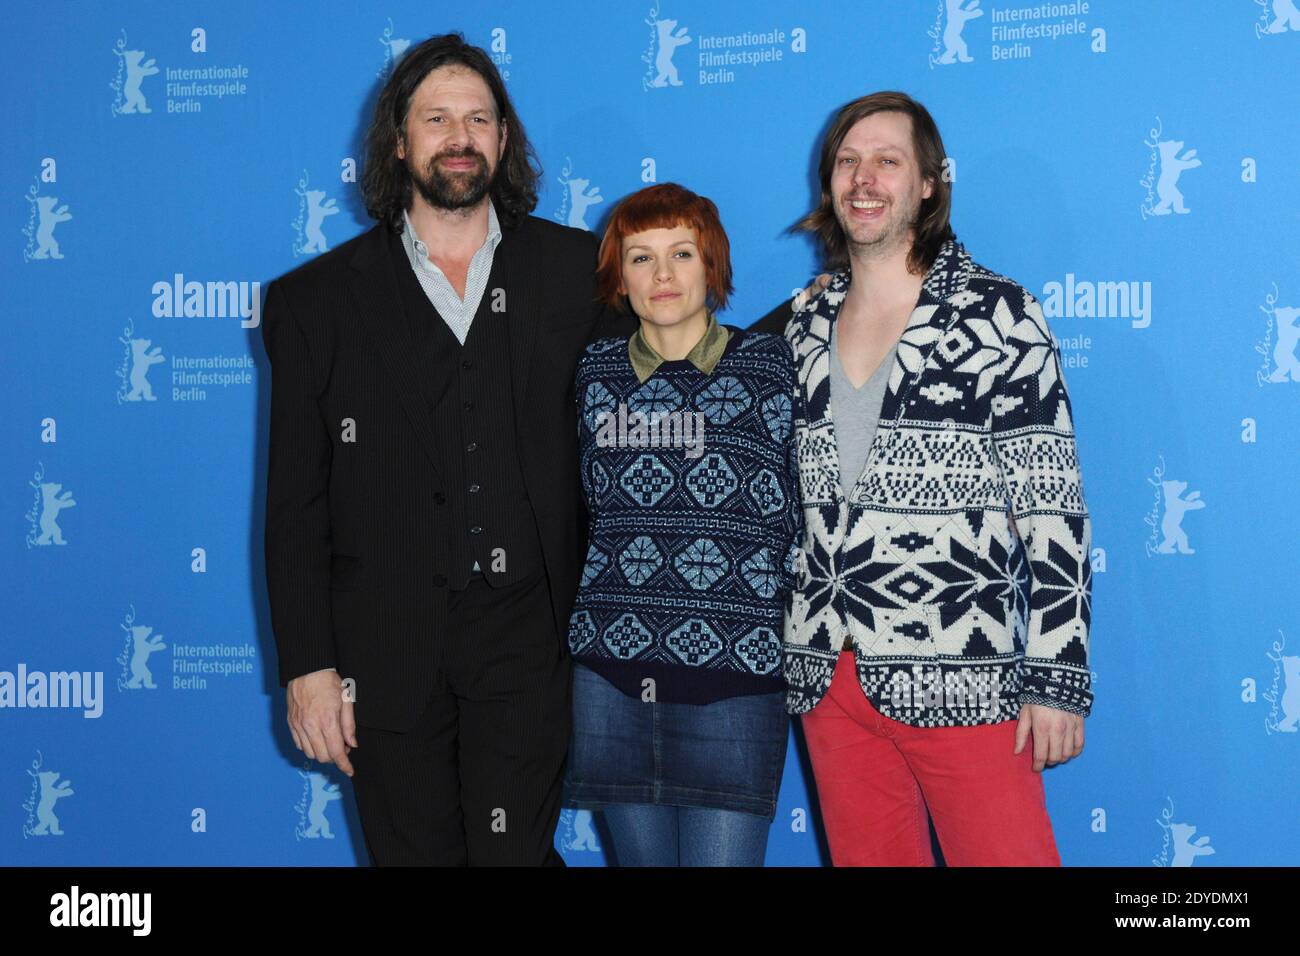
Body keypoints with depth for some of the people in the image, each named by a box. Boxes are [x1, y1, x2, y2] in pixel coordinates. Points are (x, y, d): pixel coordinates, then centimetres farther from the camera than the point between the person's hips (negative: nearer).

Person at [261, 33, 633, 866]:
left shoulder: (577, 272, 6)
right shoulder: (319, 299, 5)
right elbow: (296, 505, 3)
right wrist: (306, 666, -2)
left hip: (526, 636, 0)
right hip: (384, 647, 1)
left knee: (516, 849, -2)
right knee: (413, 849, 10)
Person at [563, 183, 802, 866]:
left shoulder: (768, 365, 1)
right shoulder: (597, 372, 8)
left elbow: (806, 510, 5)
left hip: (734, 677, -3)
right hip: (611, 670, 3)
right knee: (641, 856, 13)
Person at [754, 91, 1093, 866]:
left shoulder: (997, 314, -4)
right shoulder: (801, 324, 10)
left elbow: (1053, 509, -6)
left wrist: (1057, 679, -10)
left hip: (962, 679, -4)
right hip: (827, 677, 5)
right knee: (866, 856, 13)